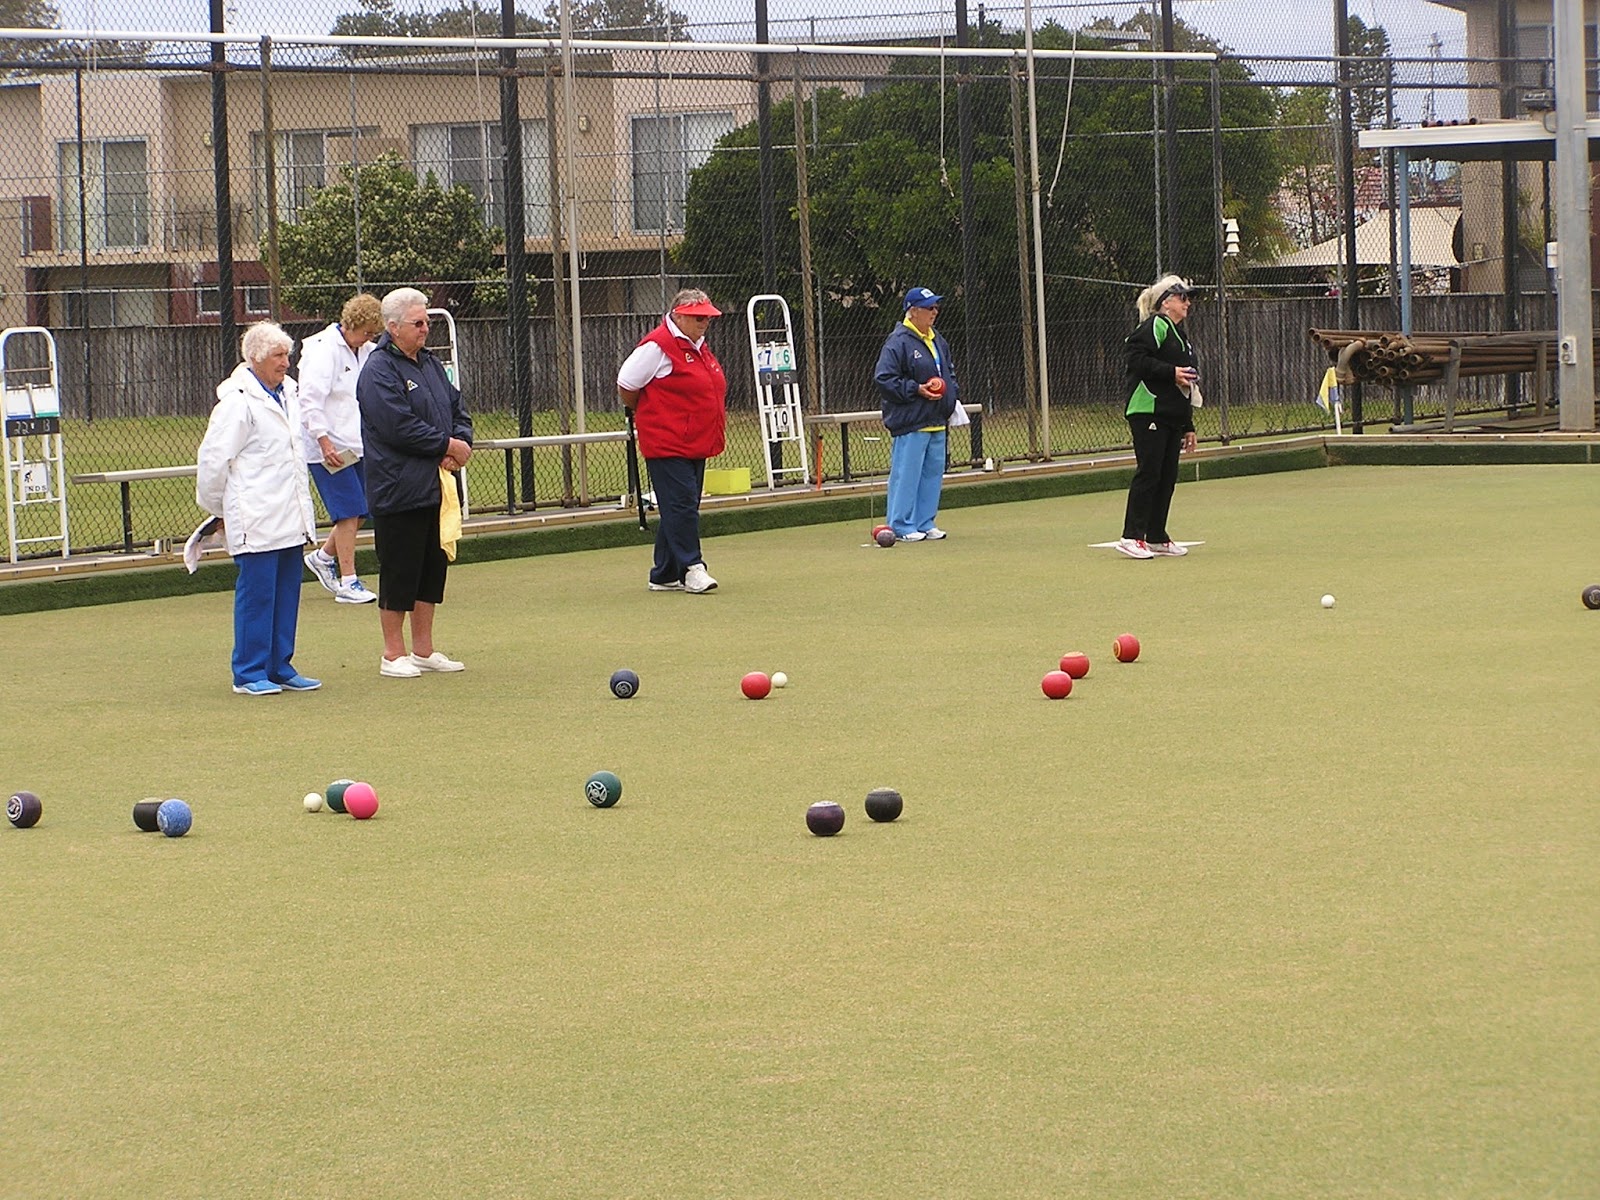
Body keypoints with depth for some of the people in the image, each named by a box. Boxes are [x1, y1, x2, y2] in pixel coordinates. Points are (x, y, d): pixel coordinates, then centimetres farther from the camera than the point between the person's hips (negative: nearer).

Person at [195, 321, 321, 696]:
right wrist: (217, 507, 0)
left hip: (289, 517, 8)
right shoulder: (237, 401, -12)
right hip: (256, 520, -8)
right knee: (256, 593, -5)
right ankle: (249, 674, 1)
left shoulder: (288, 394, 14)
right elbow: (213, 458, -9)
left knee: (287, 593, 9)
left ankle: (280, 668, 17)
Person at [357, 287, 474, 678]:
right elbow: (399, 427, -20)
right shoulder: (378, 371, -12)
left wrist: (462, 445, -4)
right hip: (398, 493, -8)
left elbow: (457, 409, 17)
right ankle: (393, 655, 6)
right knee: (399, 572, -2)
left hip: (436, 485, 8)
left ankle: (424, 649, 21)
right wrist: (447, 446, -12)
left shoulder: (430, 363, 15)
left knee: (433, 566, 12)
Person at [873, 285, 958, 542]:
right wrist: (916, 390, -20)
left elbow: (949, 373, 31)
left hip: (937, 423, 9)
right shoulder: (898, 342, -11)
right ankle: (903, 527, -2)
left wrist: (950, 395, 12)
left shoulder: (937, 341, 17)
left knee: (933, 473, 11)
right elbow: (885, 379, -15)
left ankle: (925, 523, 19)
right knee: (906, 475, -6)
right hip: (910, 424, -9)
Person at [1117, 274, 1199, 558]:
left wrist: (1188, 426, 24)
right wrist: (1171, 373, -22)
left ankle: (1156, 537, 14)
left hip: (1172, 417, 10)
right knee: (1148, 473, -12)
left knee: (1167, 476, 8)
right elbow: (1137, 360, -19)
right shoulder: (1154, 326, -6)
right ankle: (1132, 537, -12)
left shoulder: (1178, 335, 24)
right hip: (1148, 414, -10)